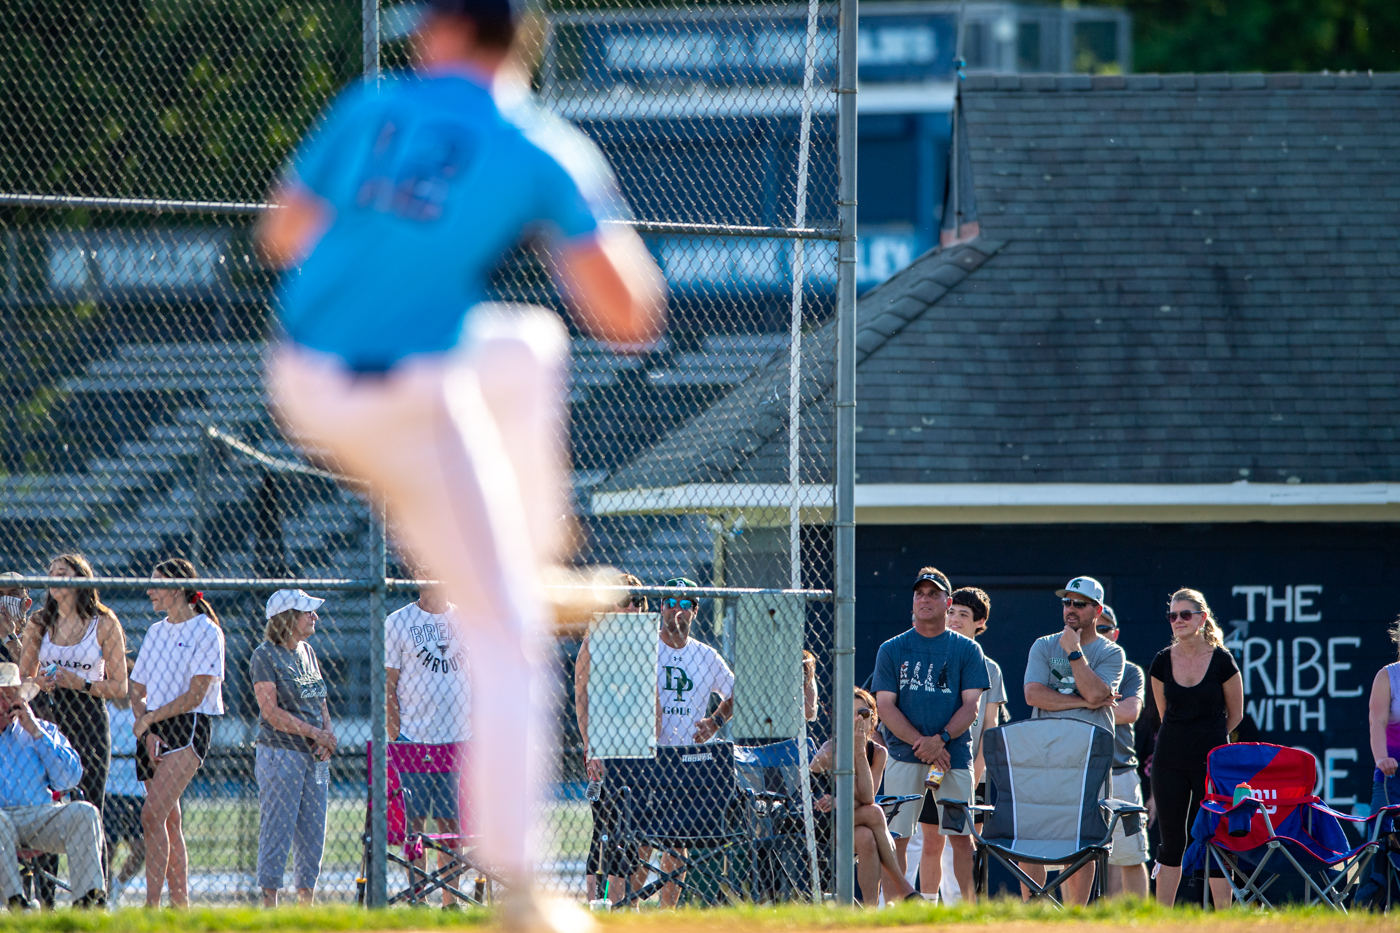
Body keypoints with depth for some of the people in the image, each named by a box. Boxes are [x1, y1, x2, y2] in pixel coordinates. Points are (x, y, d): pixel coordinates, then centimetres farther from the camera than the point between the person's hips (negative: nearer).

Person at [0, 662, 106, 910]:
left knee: (83, 813, -28)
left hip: (40, 815, 2)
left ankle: (87, 897, -33)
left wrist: (36, 733, 3)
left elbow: (69, 779, 7)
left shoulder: (44, 731, 22)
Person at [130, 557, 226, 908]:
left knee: (152, 815, -19)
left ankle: (152, 903, -23)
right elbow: (138, 691, 15)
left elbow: (194, 696, -12)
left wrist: (150, 718, -11)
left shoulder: (206, 632, -5)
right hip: (152, 731, 8)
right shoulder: (156, 632, 17)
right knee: (169, 821, 7)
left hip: (188, 729, -7)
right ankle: (180, 902, 11)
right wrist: (147, 729, -2)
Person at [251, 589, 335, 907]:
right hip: (281, 754, -7)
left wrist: (328, 733, 0)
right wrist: (315, 733, -15)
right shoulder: (265, 655, -8)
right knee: (277, 832, -7)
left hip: (315, 757, 7)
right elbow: (271, 711, -15)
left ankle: (306, 901, 11)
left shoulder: (307, 652, 15)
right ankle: (269, 901, -4)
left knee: (313, 833, 6)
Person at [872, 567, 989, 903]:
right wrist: (921, 744, -11)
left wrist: (940, 740, -14)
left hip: (954, 753, 0)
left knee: (961, 836, -6)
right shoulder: (892, 650, 11)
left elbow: (971, 706, 3)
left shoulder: (967, 650, 10)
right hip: (904, 754, 0)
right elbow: (885, 706, 3)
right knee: (896, 838, -7)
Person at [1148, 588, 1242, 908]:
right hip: (1171, 760, 2)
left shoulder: (1221, 661, -5)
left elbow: (1235, 714, 7)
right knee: (1171, 842, 4)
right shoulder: (1163, 662, 3)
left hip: (1211, 761, -2)